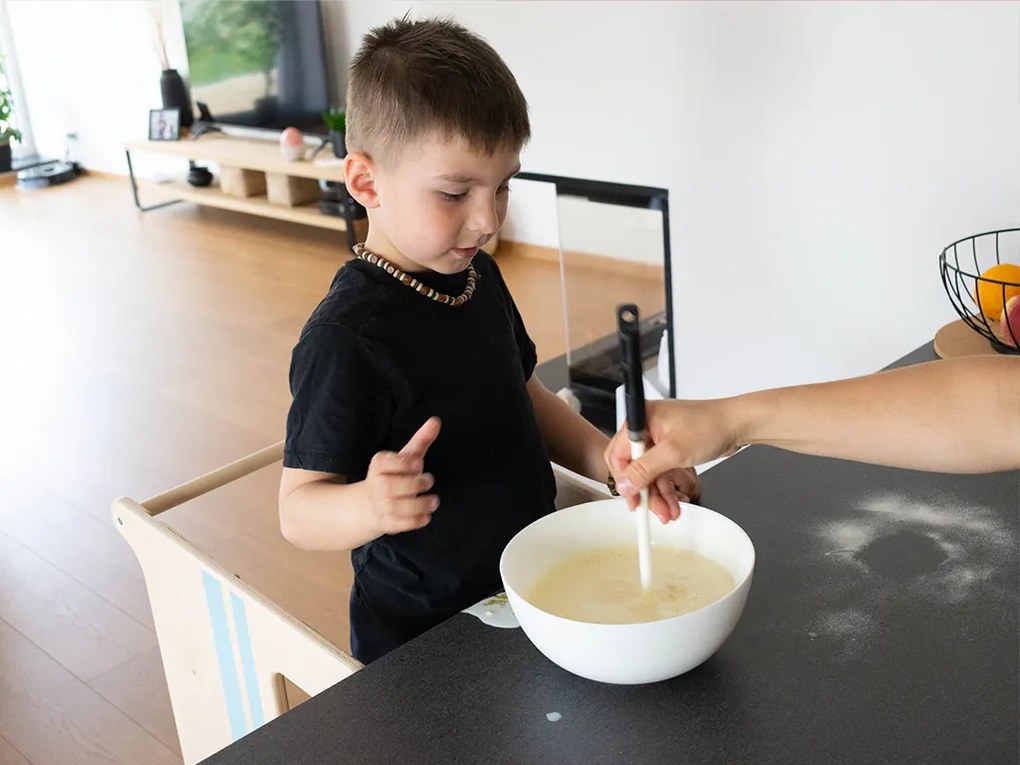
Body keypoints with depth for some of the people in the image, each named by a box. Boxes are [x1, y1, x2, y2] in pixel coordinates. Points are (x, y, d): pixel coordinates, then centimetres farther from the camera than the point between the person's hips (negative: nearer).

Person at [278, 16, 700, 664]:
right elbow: (299, 508, -22)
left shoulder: (479, 276, 1)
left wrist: (613, 463, -1)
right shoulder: (346, 338, -25)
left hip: (533, 597, 8)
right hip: (428, 644, -7)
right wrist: (370, 505, -43)